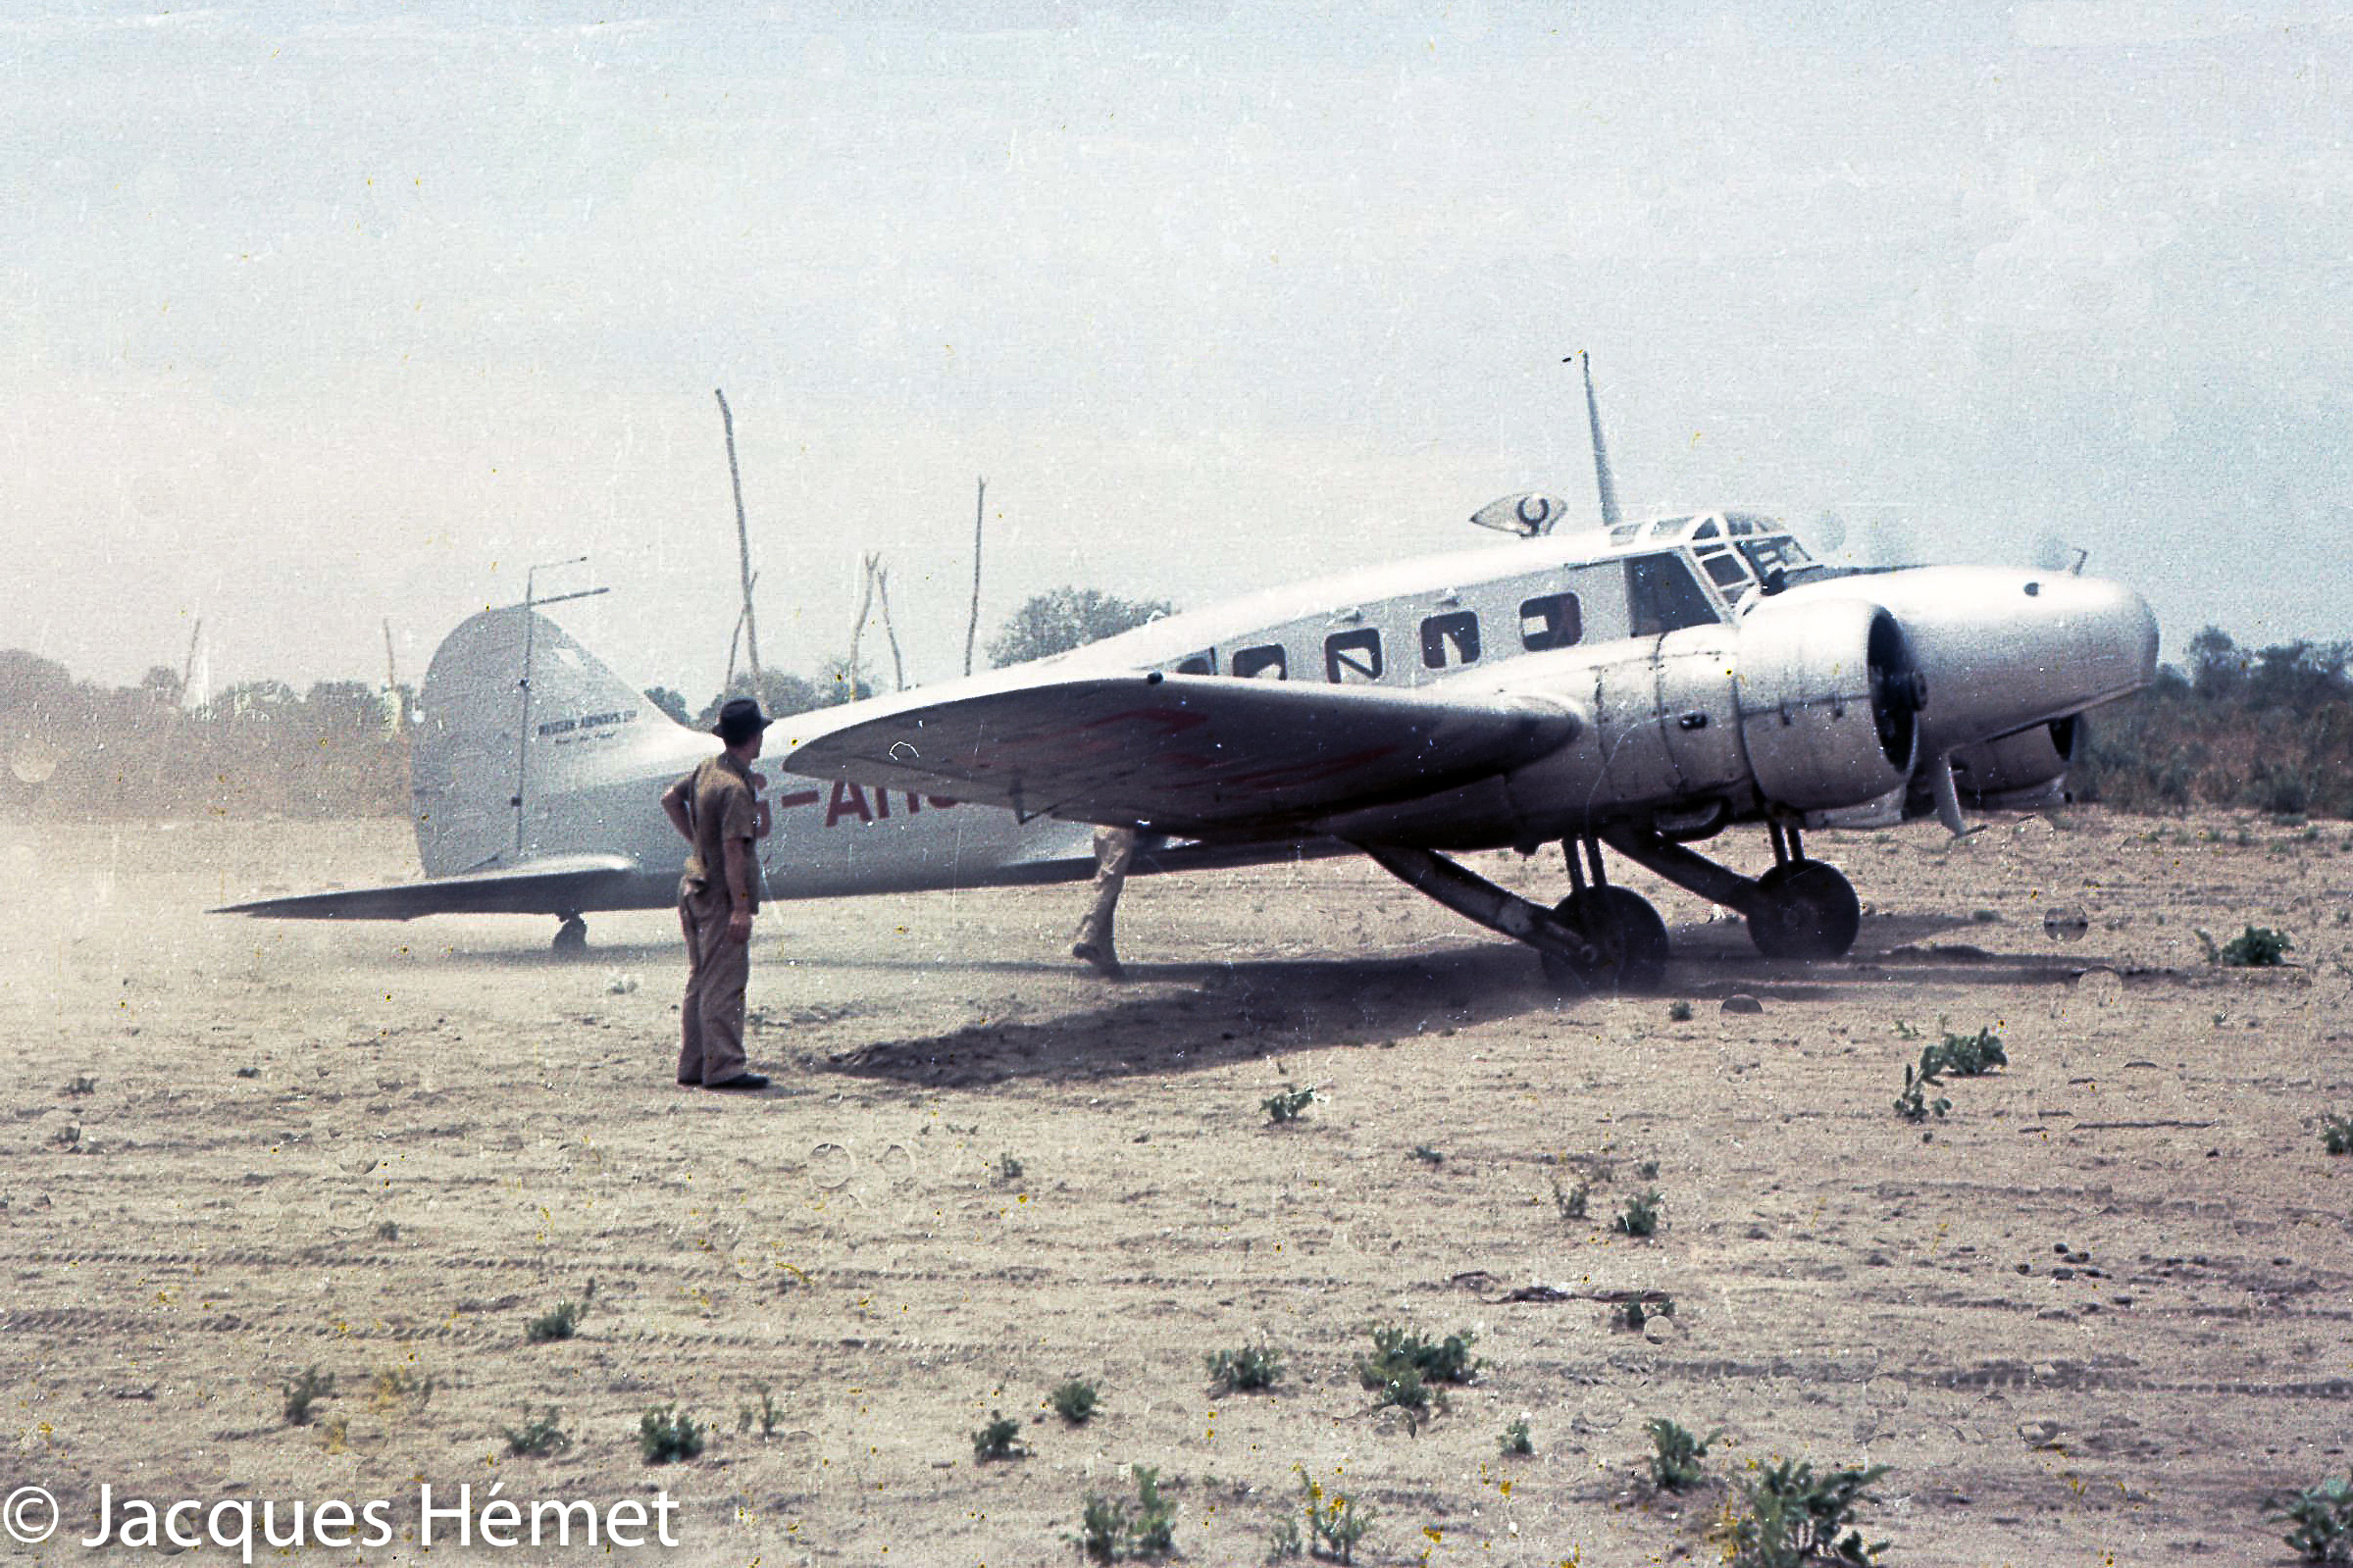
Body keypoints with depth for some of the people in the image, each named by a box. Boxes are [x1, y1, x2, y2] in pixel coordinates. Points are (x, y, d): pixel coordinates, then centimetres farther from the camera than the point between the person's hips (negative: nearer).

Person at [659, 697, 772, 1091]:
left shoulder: (706, 770, 7)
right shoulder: (735, 787, -20)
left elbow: (670, 799, 23)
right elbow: (733, 850, -23)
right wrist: (741, 907, -22)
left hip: (695, 886, 9)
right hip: (721, 894, -9)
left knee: (700, 981, 15)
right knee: (725, 984, -6)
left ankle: (692, 1065, 20)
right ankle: (724, 1068, -6)